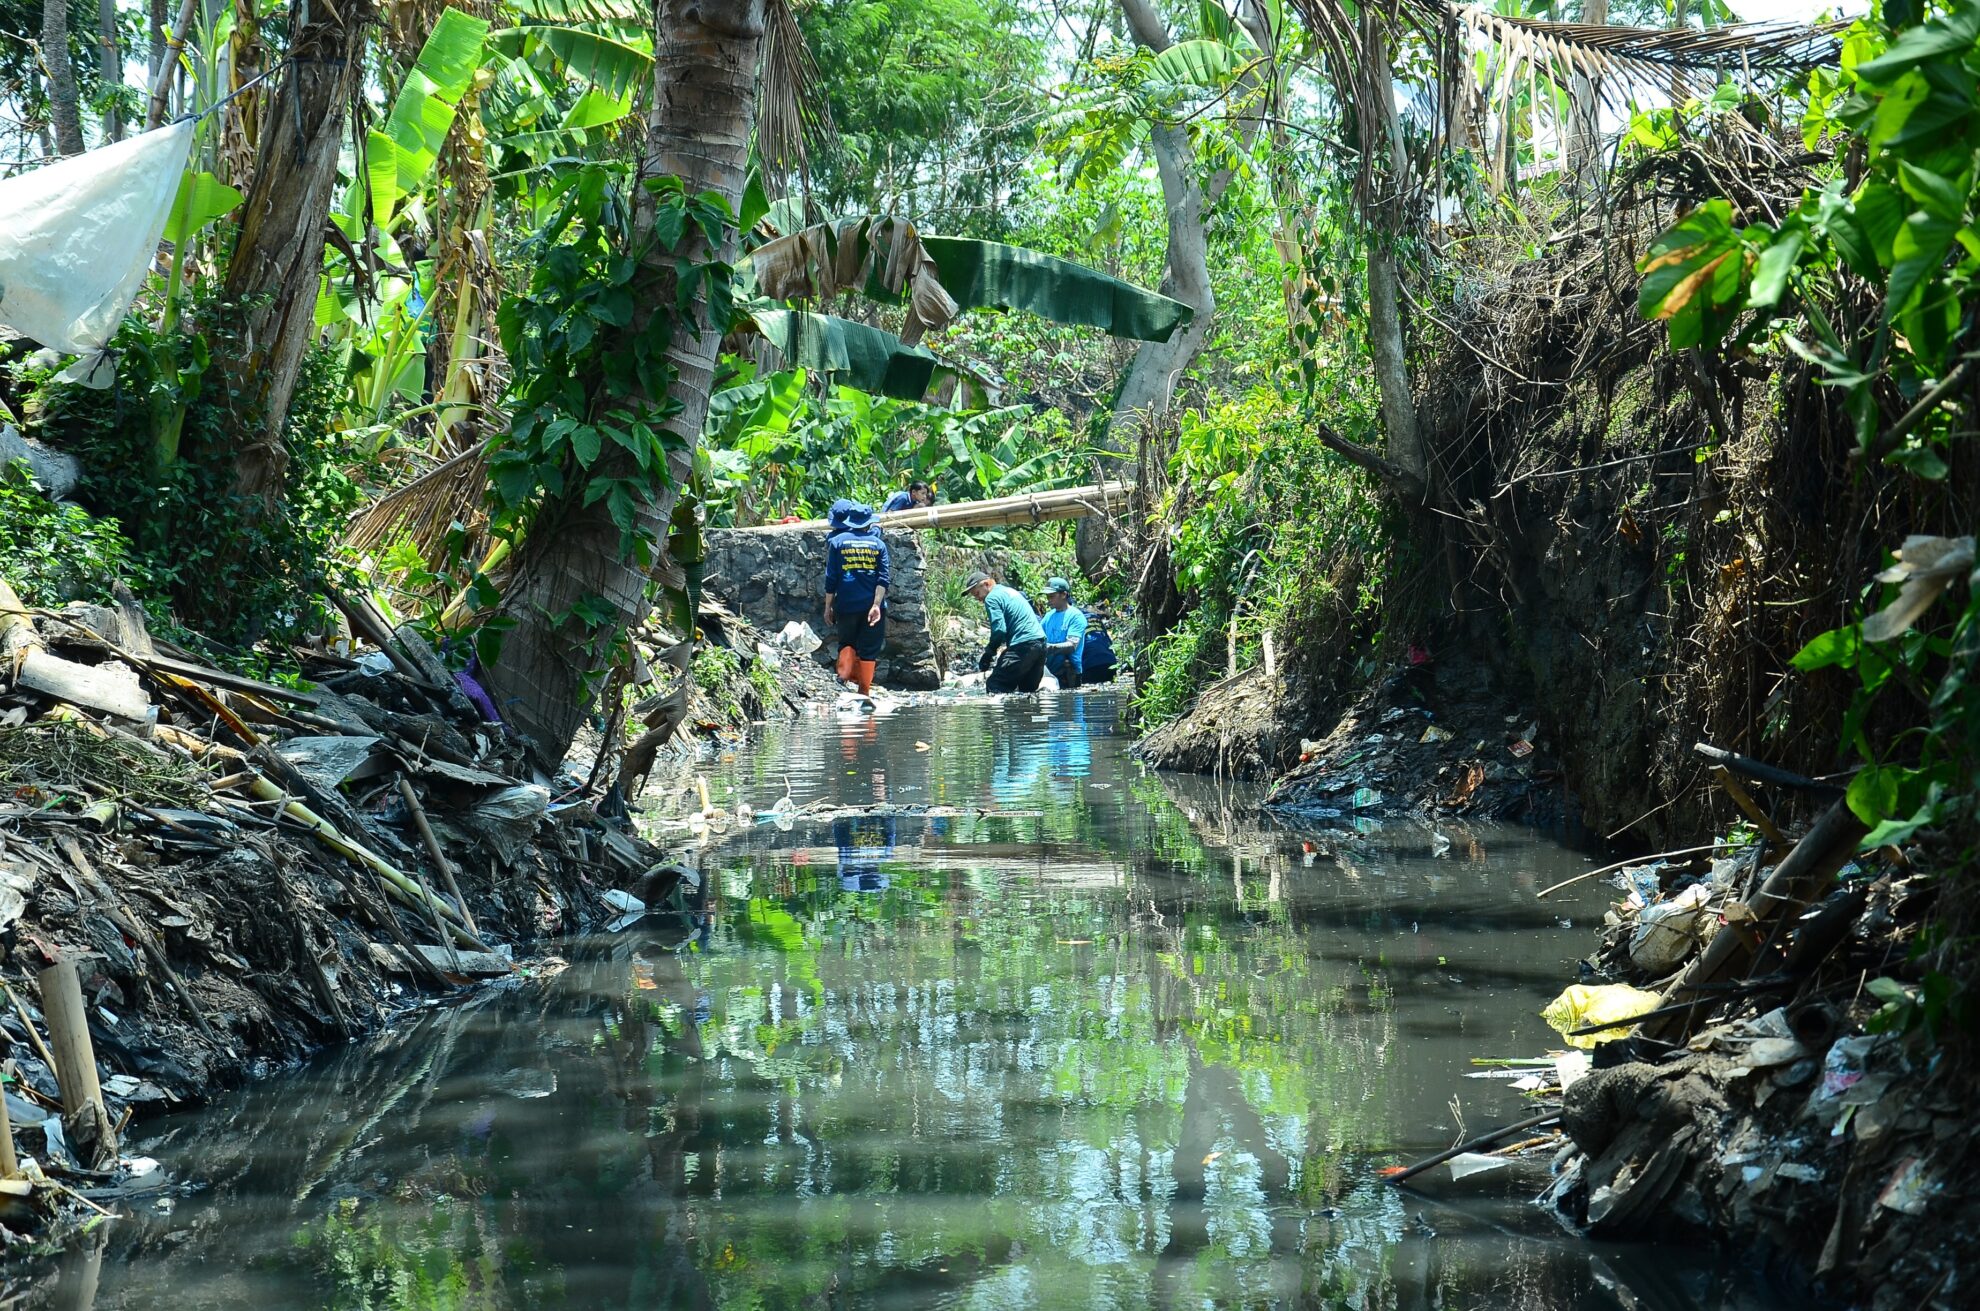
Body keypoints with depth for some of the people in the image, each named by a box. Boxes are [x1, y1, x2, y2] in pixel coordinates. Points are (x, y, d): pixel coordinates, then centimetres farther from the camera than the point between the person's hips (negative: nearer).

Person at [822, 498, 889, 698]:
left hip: (846, 605, 0)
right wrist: (876, 605, -11)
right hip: (872, 604, 0)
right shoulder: (878, 544, 4)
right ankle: (864, 690, 8)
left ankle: (844, 673, -4)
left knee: (847, 642, 18)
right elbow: (883, 577, -6)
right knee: (869, 649, 7)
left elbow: (831, 578, 0)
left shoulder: (837, 541, 1)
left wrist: (828, 607, 6)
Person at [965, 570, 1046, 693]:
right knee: (1028, 691, 15)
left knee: (995, 687, -8)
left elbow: (999, 630, -15)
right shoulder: (1013, 591, 24)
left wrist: (988, 654, -3)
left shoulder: (992, 598, -4)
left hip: (1023, 645, -9)